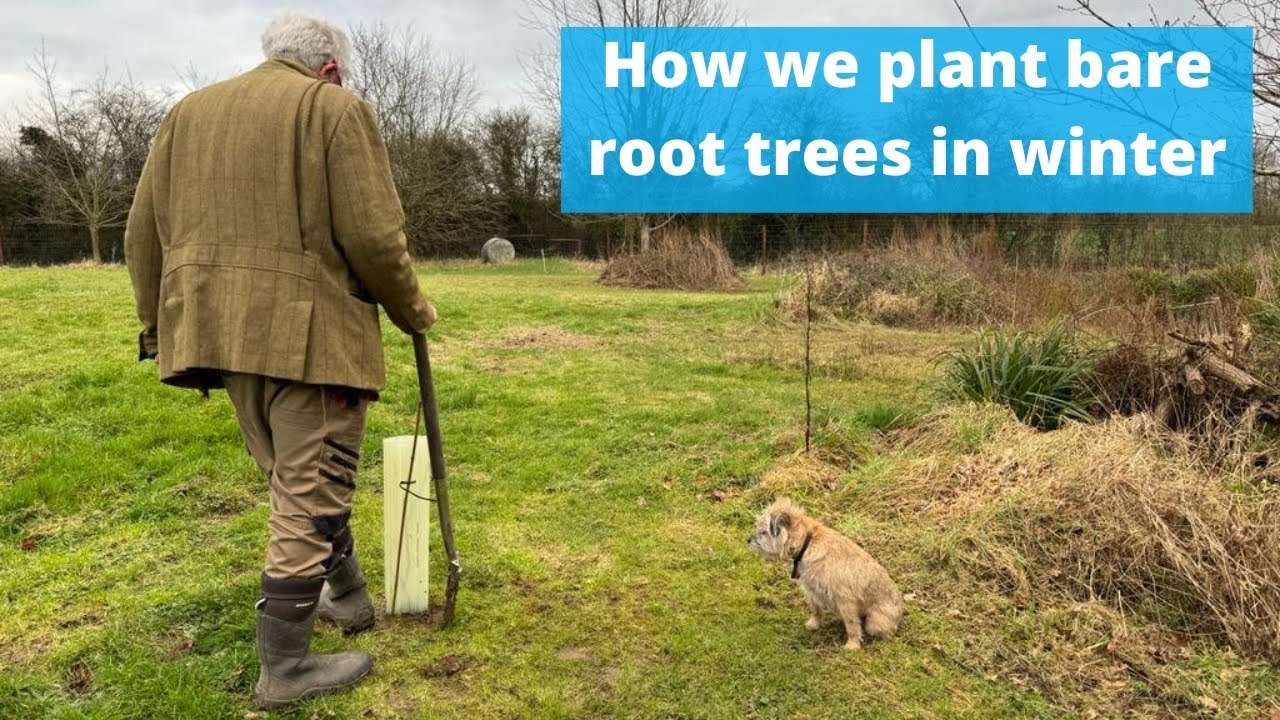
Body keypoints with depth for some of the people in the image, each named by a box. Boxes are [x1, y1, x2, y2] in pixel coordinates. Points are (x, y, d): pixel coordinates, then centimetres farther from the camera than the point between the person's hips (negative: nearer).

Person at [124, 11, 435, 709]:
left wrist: (159, 327, 21)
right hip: (308, 330, -7)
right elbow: (373, 235, -11)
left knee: (297, 477, 21)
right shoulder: (336, 108, 0)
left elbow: (143, 234, 15)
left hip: (219, 330, 7)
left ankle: (346, 595, 36)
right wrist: (411, 309, 4)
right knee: (309, 491, 2)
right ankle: (284, 666, 10)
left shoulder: (189, 110, 18)